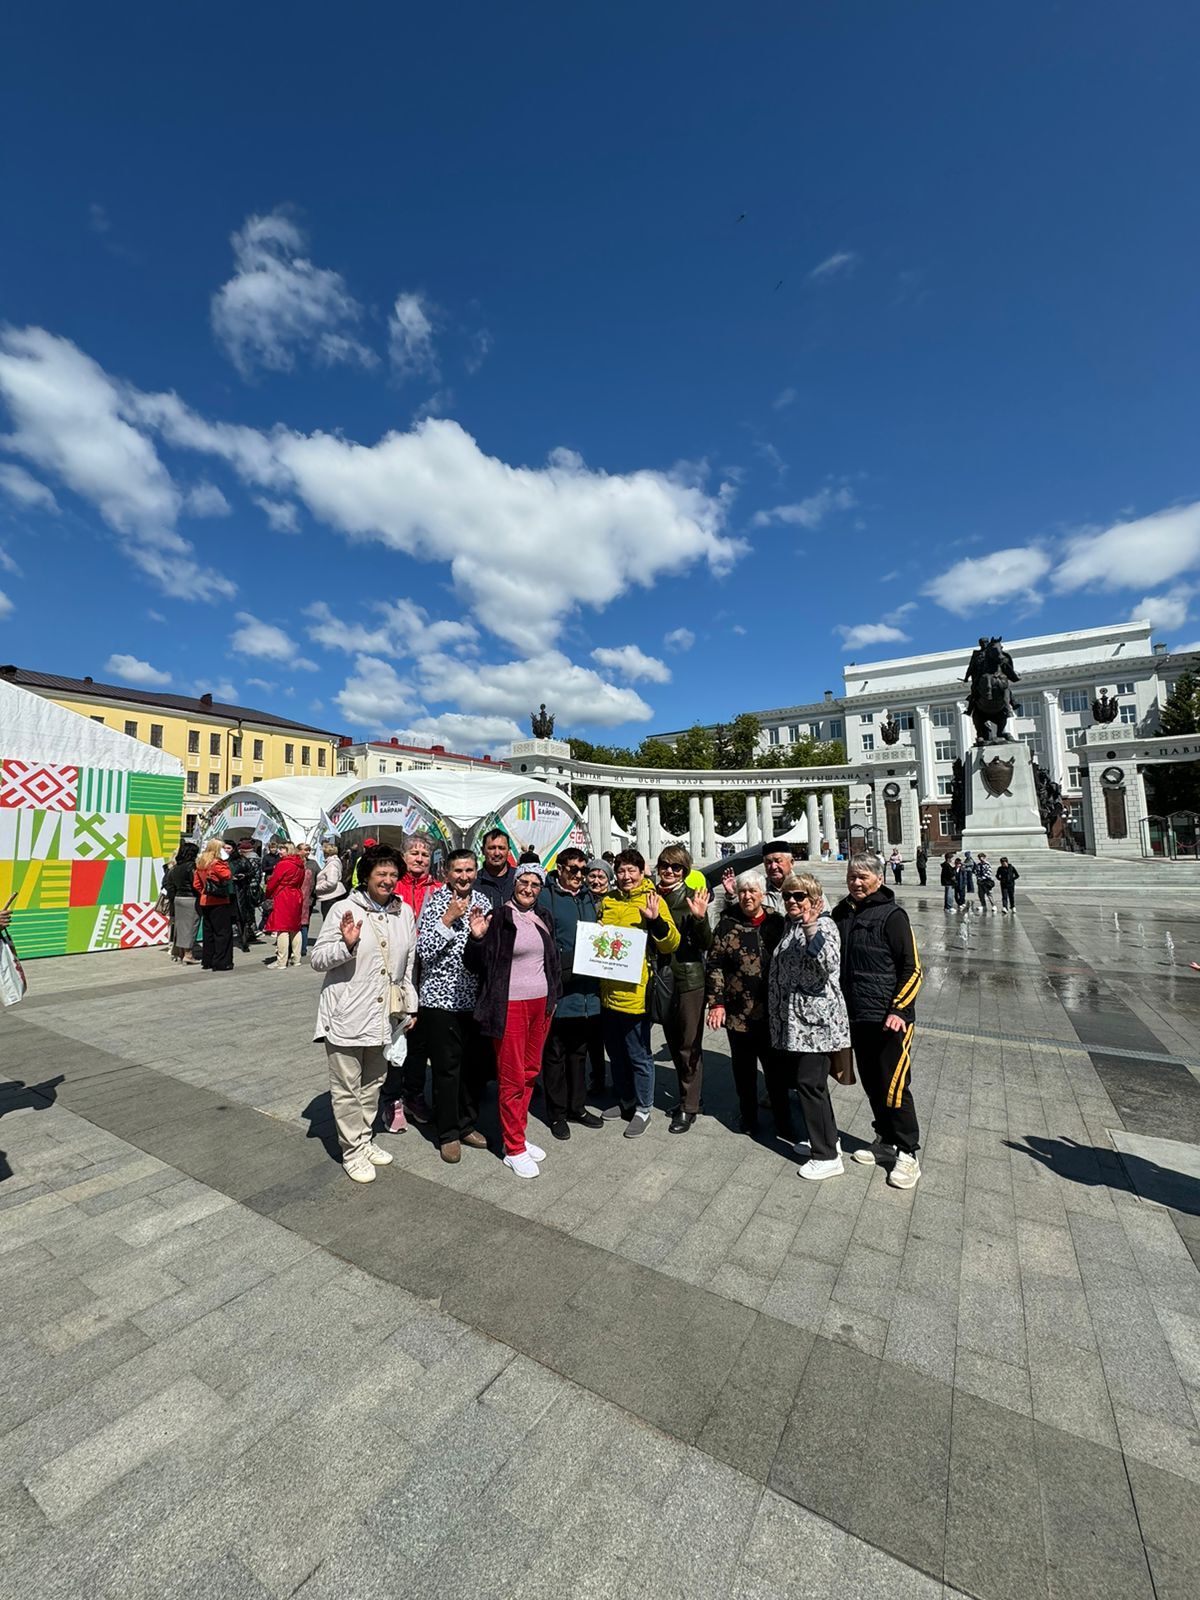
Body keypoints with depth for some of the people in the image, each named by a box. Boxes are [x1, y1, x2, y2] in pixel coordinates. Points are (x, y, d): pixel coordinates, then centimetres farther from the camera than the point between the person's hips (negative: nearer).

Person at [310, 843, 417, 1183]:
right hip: (347, 1015, -5)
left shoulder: (404, 912, 2)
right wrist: (346, 944, -28)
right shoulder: (345, 910, -13)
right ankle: (352, 1151, 26)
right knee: (347, 1088, 8)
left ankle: (365, 1140, 39)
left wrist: (410, 1005, 14)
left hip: (384, 1015, 5)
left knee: (373, 1082, 21)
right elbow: (316, 960, -9)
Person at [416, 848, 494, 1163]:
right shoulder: (434, 902, -8)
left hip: (475, 997, 5)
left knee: (475, 1065, 14)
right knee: (446, 1068, 6)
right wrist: (448, 918, -21)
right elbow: (424, 950, -16)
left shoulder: (483, 901, 5)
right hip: (442, 997, -4)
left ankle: (467, 1124, 33)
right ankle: (448, 1133, 24)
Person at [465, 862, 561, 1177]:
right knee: (512, 1077, 3)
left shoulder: (543, 919, 9)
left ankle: (518, 1135, 30)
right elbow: (476, 965, -11)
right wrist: (477, 938, -28)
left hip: (541, 1003, 6)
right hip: (511, 1006, -6)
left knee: (531, 1071, 14)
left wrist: (553, 996, 15)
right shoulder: (498, 917, -10)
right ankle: (513, 1149, 18)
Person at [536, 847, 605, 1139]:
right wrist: (567, 962, -19)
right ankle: (557, 1113, 25)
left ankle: (576, 1106, 35)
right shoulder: (545, 896, -10)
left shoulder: (589, 898, 11)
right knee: (555, 1054, 9)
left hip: (586, 990, 6)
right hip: (559, 989, -6)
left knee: (579, 1051, 19)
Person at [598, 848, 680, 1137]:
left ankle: (643, 1109, 27)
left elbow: (670, 945, -16)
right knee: (616, 1052, 20)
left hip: (634, 991, -6)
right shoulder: (607, 902, 7)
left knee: (638, 1056, 7)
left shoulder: (652, 900, -9)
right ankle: (625, 1101, 39)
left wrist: (656, 921, -32)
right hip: (607, 991, 6)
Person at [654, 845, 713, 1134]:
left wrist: (700, 918, -29)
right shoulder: (652, 896, 1)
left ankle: (689, 1107, 21)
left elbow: (707, 945, -13)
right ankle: (686, 1096, 36)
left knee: (689, 1045, 6)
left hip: (690, 979, -5)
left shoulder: (693, 898, -11)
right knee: (673, 1042, 18)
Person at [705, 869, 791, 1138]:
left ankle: (783, 1122, 29)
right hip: (738, 1012, -1)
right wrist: (716, 1002, -9)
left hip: (771, 1012, 1)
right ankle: (748, 1117, 32)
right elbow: (714, 965, -4)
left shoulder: (776, 922, 1)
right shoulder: (727, 924, -3)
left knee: (777, 1068, 11)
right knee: (744, 1068, 13)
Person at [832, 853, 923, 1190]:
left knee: (894, 1086, -1)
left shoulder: (892, 915, -10)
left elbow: (912, 969, -10)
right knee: (872, 1084, 16)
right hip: (856, 1017, 6)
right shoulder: (841, 913, 7)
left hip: (889, 1019, -6)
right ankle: (885, 1142, 32)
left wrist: (898, 1010, -18)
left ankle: (907, 1152, 17)